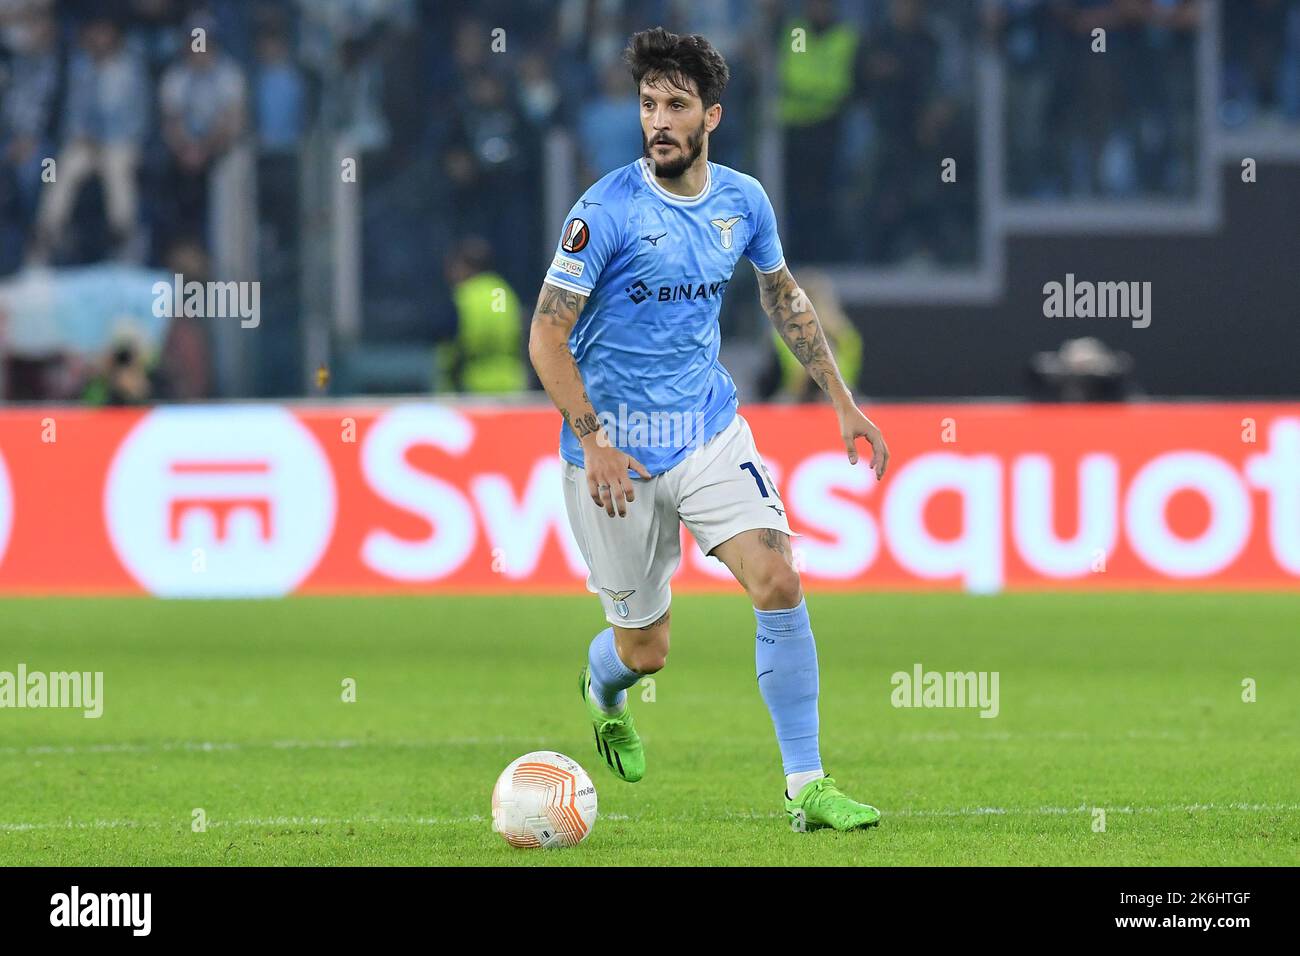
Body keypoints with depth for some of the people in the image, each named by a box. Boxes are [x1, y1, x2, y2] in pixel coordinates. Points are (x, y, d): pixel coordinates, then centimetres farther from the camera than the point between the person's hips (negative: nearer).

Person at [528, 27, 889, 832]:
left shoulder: (742, 201, 1)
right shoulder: (608, 211, -15)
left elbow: (784, 296, 19)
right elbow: (548, 334, -12)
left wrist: (843, 401, 16)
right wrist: (592, 442, -21)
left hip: (710, 433, 3)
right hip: (619, 451, -3)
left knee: (779, 582, -18)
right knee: (646, 652, 5)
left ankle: (807, 788, -12)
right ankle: (603, 687, 45)